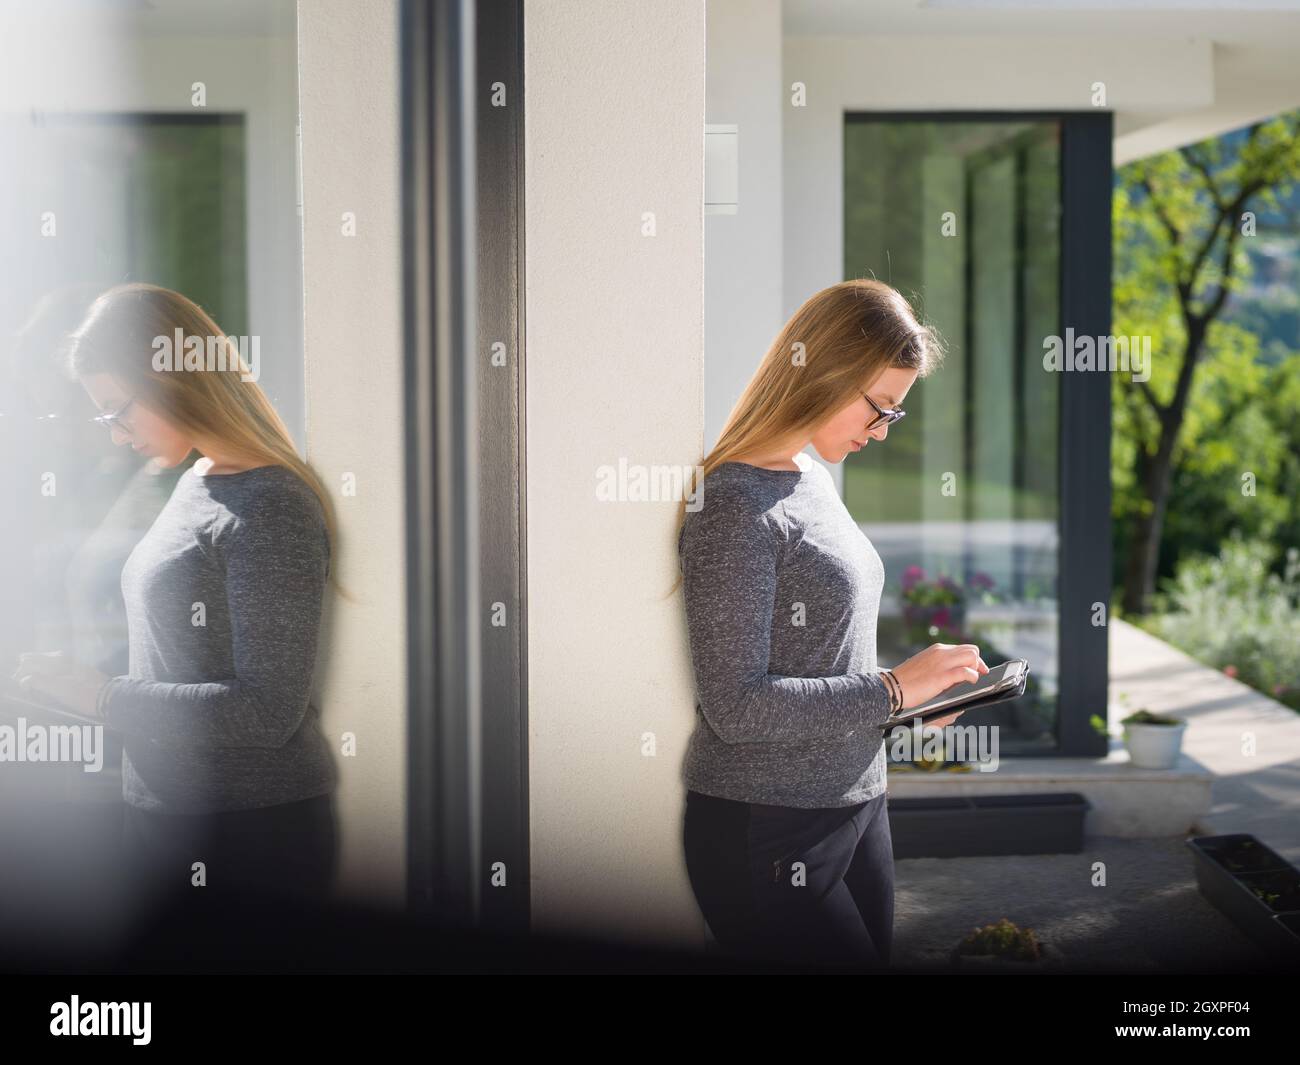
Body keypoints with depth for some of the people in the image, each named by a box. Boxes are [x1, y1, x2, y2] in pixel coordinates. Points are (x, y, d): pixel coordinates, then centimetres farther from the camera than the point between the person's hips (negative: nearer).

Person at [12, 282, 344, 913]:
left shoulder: (273, 510, -18)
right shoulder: (194, 485, 10)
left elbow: (267, 712, -21)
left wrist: (102, 697, -17)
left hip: (252, 829, -9)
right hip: (164, 812, 9)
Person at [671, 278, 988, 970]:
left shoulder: (813, 479, 11)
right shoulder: (736, 504, -17)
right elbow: (734, 706, -22)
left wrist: (917, 690, 4)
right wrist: (891, 690, -17)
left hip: (855, 805, 9)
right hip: (767, 829, -9)